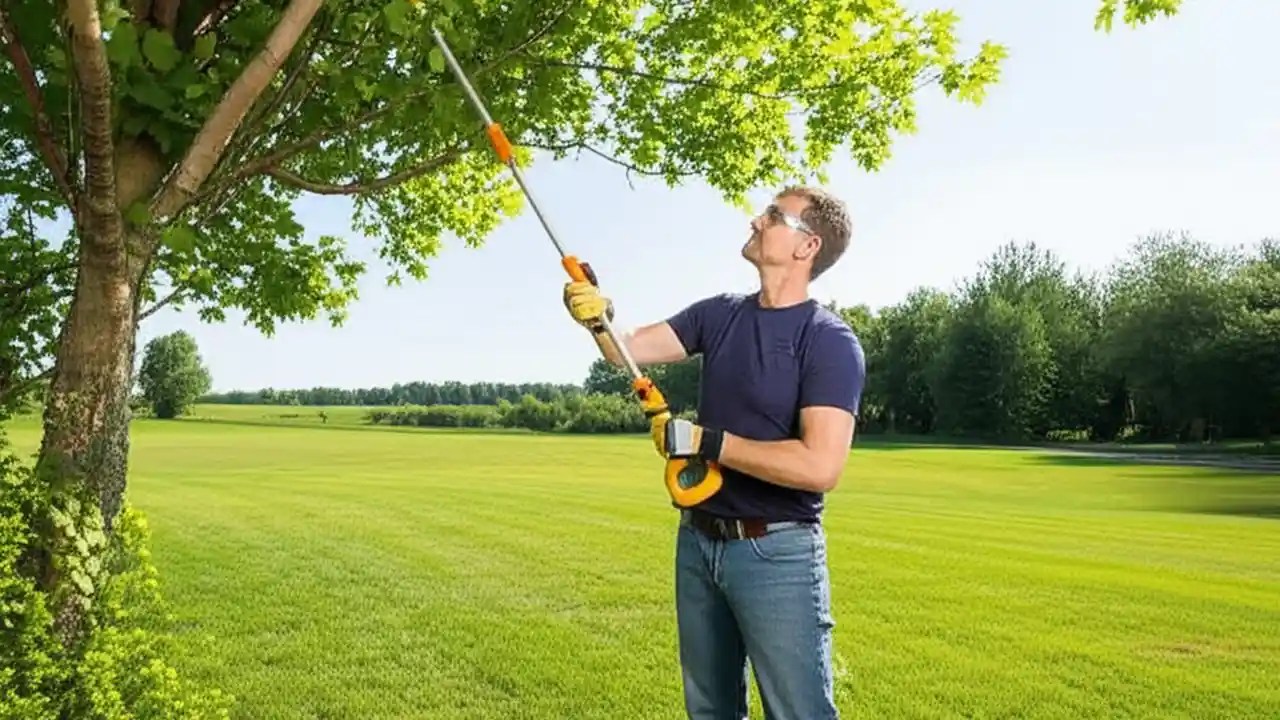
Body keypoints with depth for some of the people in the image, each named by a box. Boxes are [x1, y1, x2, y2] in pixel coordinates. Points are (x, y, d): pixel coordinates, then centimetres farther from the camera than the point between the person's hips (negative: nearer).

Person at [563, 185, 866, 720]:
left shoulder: (831, 344, -15)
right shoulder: (721, 314, 6)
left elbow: (820, 467, -26)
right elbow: (628, 349, 2)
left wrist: (708, 442, -21)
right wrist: (599, 316, -20)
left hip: (775, 552, -6)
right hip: (697, 541, 7)